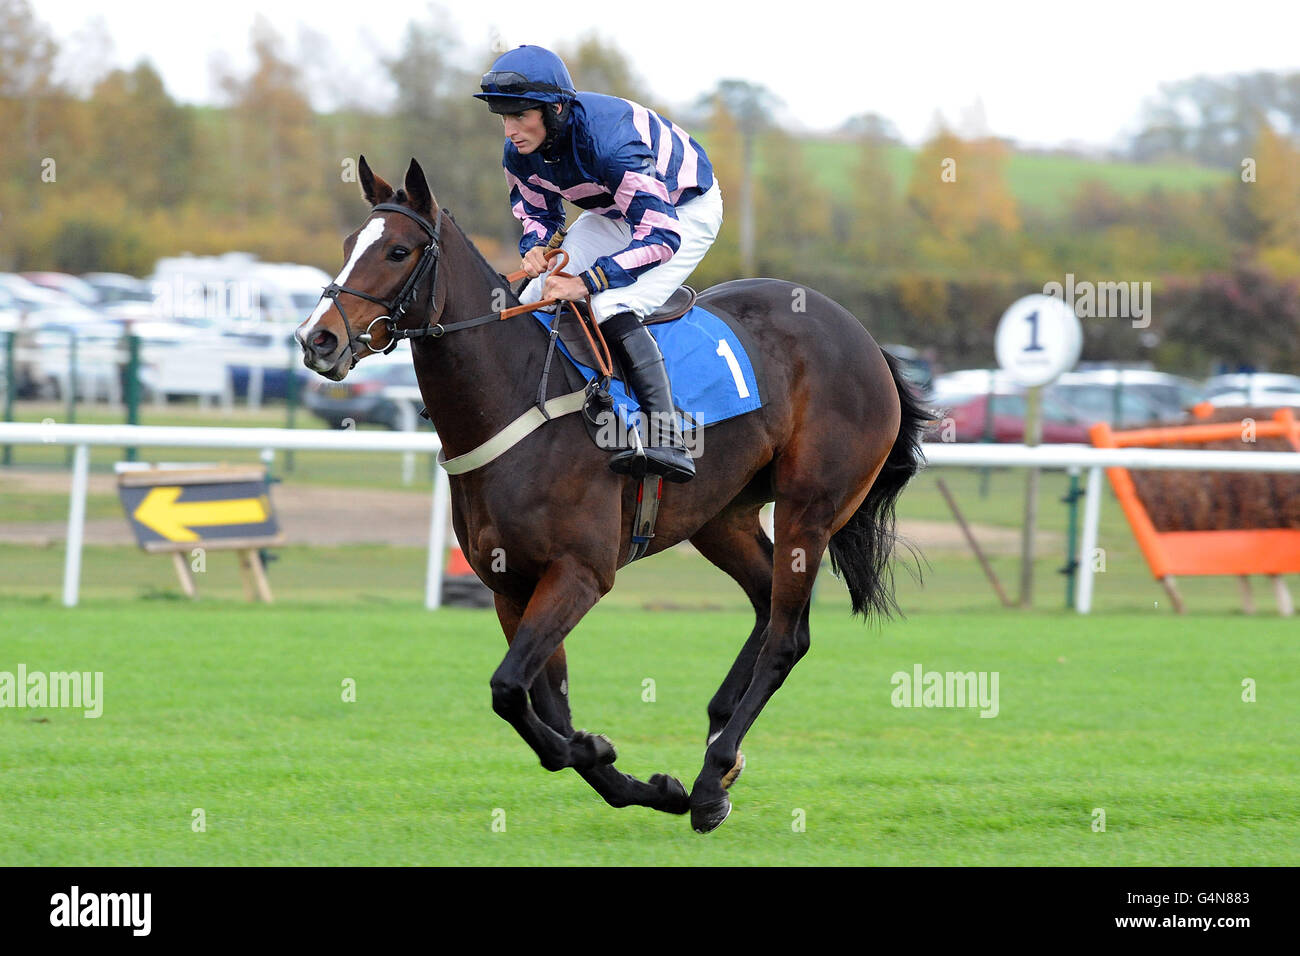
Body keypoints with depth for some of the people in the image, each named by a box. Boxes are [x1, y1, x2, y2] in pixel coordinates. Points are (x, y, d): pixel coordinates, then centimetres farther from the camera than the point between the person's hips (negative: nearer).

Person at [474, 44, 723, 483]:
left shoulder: (608, 141, -41)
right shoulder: (519, 154, -17)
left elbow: (661, 235, -42)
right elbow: (538, 213, 1)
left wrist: (587, 282, -48)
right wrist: (538, 246, -24)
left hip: (685, 210, -8)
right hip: (613, 213, 8)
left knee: (612, 310, -29)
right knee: (537, 300, -2)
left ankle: (667, 439, -34)